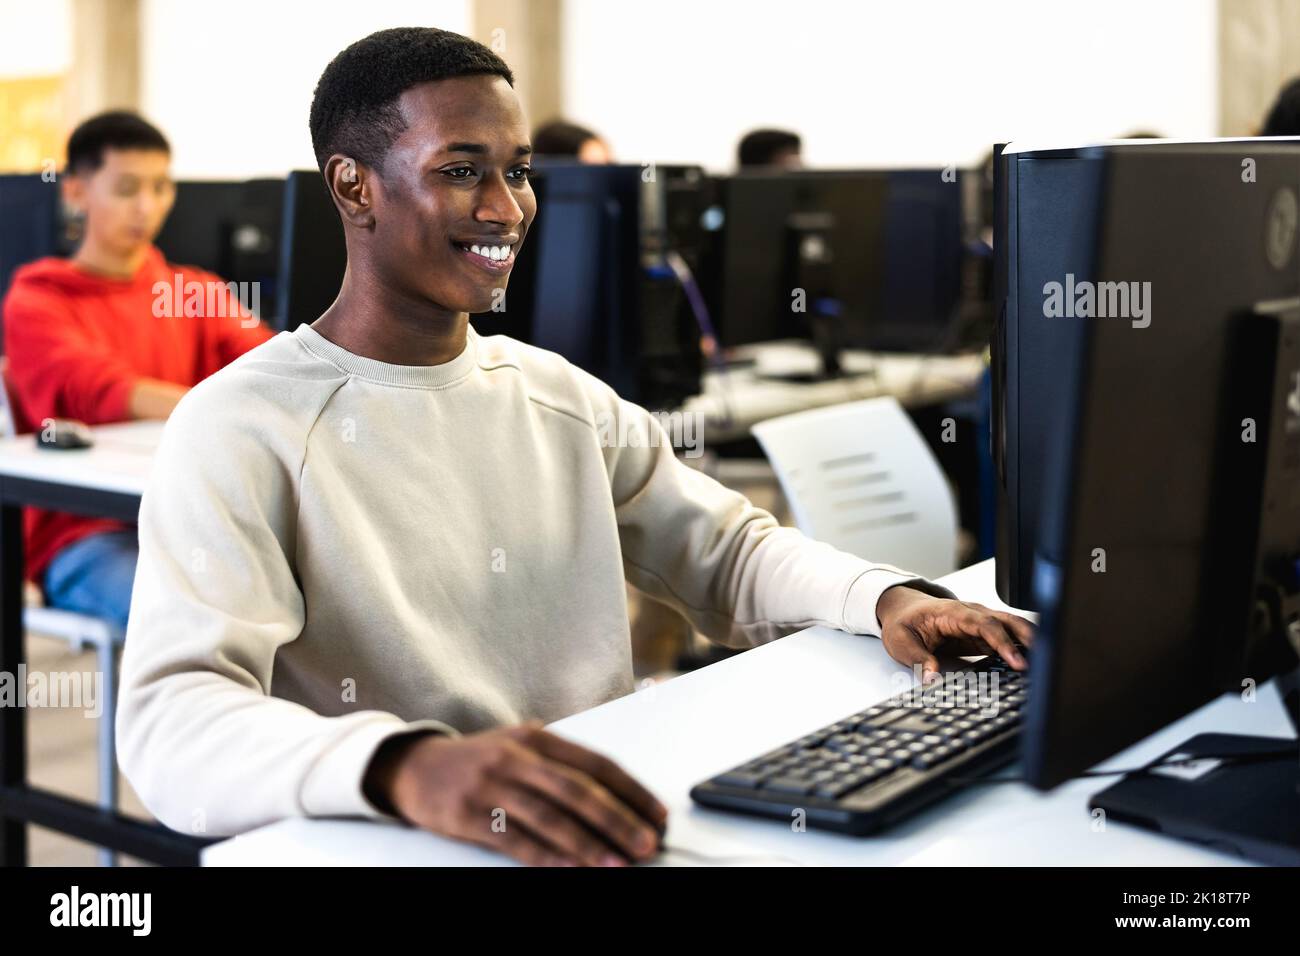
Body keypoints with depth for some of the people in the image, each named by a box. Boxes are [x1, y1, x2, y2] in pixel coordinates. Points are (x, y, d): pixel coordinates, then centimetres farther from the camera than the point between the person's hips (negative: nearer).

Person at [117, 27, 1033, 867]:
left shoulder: (564, 399, 13)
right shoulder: (244, 431, -9)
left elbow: (729, 549, 20)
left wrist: (887, 596, -1)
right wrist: (408, 768, -40)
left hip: (613, 834, 4)